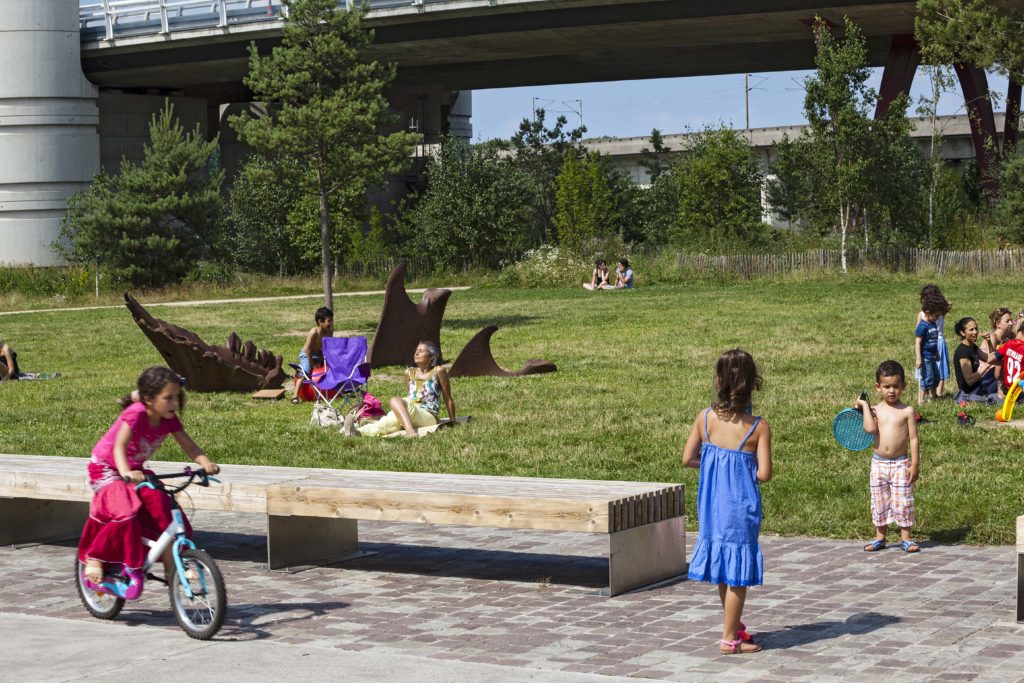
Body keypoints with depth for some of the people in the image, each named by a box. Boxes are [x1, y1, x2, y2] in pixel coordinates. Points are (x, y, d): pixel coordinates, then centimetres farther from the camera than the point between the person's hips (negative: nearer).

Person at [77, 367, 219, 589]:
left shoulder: (169, 420, -10)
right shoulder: (136, 414, -30)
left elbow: (189, 446, -14)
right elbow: (119, 446, -40)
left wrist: (205, 462, -35)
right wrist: (126, 473, -59)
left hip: (135, 470, 6)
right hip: (106, 468, -6)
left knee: (161, 506, -16)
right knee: (124, 513, -28)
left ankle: (170, 567, -8)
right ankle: (93, 558, -9)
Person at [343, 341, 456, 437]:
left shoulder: (438, 371, 2)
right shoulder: (409, 372, 17)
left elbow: (448, 399, 8)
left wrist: (453, 422, 10)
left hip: (428, 418, -4)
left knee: (396, 401, -30)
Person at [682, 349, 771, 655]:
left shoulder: (705, 418, -6)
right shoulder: (759, 427, -13)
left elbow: (687, 459, -3)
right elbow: (763, 474, -14)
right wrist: (745, 469, 7)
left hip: (711, 503, 4)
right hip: (741, 506, -4)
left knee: (723, 565, 19)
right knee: (737, 571, 5)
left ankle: (734, 627, 33)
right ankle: (730, 639, 10)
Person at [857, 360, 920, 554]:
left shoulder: (907, 412, -2)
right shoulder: (875, 410, 4)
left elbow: (913, 438, -4)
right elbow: (870, 429, -15)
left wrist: (915, 464, -9)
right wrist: (864, 406, -9)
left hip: (901, 464, -3)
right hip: (879, 463, 3)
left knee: (903, 501, -1)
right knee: (879, 501, 9)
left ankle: (906, 537, 9)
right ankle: (880, 537, 20)